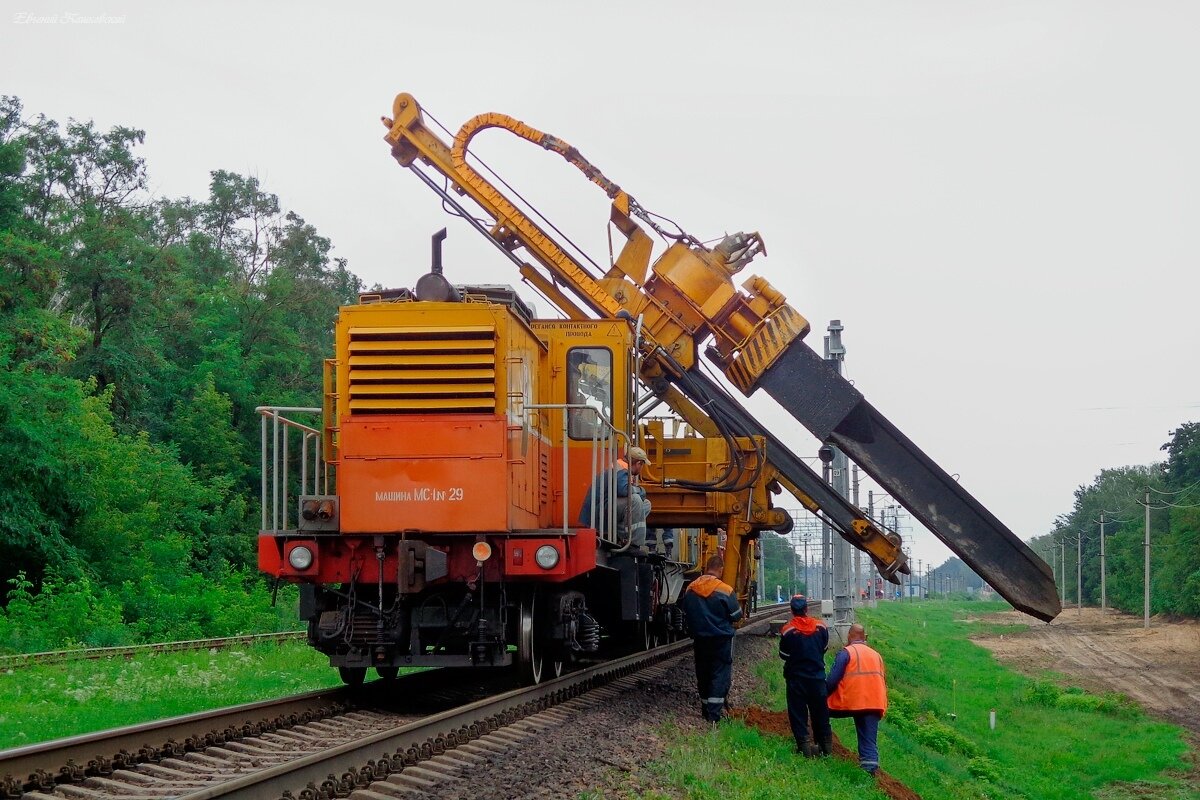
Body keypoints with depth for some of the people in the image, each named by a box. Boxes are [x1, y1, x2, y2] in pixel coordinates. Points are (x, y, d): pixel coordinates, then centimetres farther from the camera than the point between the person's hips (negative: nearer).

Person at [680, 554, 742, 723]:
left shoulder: (690, 589, -2)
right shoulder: (725, 590, -16)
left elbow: (685, 614, 8)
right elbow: (736, 615, -8)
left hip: (699, 639, 5)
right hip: (721, 639, -4)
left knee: (703, 674, 16)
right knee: (720, 675, 1)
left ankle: (705, 710, 24)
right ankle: (714, 714, -7)